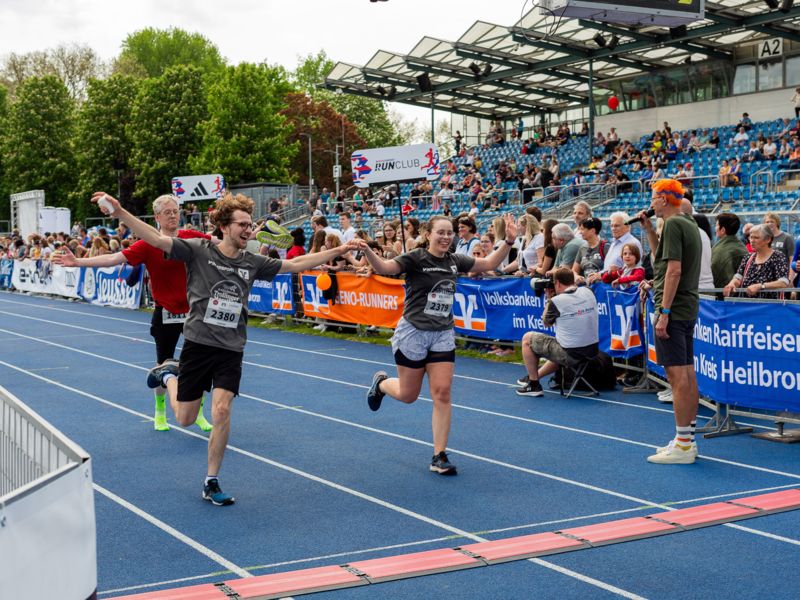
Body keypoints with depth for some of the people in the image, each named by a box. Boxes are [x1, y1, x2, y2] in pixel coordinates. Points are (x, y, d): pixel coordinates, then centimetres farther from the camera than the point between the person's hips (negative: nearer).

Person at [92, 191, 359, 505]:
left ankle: (211, 483, 3)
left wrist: (339, 250, 11)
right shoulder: (199, 251, -7)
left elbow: (296, 264, 12)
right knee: (185, 418, 9)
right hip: (198, 344, -2)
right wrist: (120, 213, -28)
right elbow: (157, 239, -16)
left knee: (222, 411, -14)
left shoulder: (252, 262, 4)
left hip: (231, 350, 2)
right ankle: (168, 374, 43)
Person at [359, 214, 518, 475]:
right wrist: (367, 251, -46)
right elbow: (384, 267, -27)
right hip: (413, 333, -4)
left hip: (443, 335, 4)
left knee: (442, 394, -5)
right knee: (408, 395, 7)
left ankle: (439, 457, 4)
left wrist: (509, 241, 0)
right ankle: (381, 383, 43)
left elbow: (489, 263, 13)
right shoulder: (416, 258, -12)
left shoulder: (454, 261, 4)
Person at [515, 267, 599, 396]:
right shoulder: (588, 292, 1)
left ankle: (533, 384, 21)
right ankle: (535, 375, 53)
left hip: (571, 355, -6)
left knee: (527, 338, 13)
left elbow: (546, 322, 3)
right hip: (592, 351, 6)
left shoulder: (557, 301, -15)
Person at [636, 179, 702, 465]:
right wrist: (649, 229, 24)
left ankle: (682, 446, -7)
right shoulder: (689, 224, 17)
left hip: (674, 308, -10)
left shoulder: (673, 224, -13)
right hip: (688, 309, 10)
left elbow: (674, 270, -20)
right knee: (687, 375, 11)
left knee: (678, 376, -9)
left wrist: (664, 312, -21)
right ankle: (688, 440, 17)